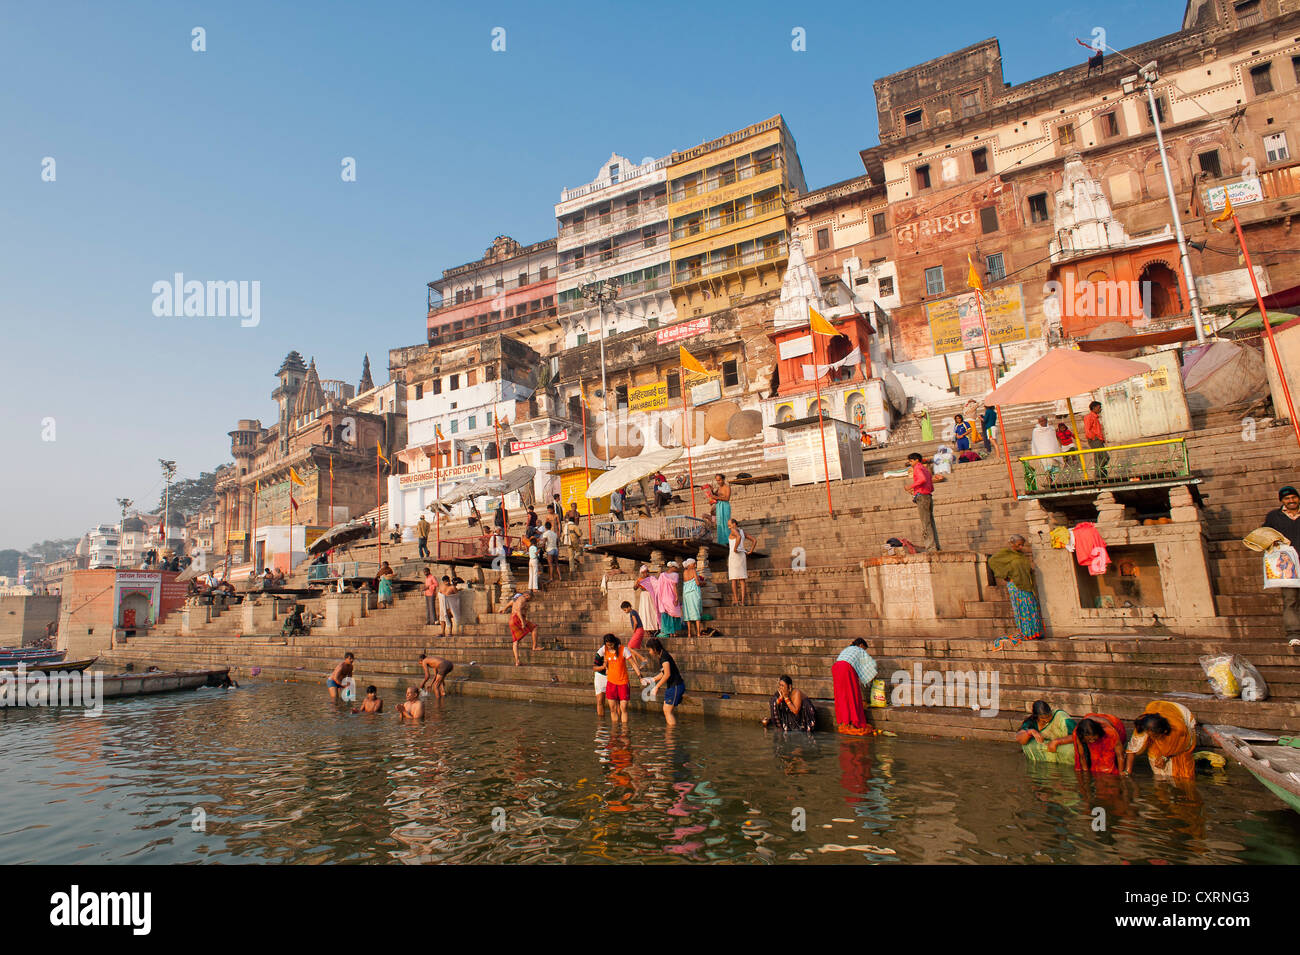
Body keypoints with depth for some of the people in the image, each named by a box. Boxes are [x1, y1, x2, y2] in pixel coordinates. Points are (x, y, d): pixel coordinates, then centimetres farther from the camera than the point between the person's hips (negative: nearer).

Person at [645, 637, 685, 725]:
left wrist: (657, 686, -16)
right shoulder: (661, 656, 12)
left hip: (676, 686, -10)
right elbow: (663, 673, 22)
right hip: (671, 686, 10)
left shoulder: (664, 656, -17)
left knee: (668, 711, -4)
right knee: (666, 710, 13)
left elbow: (667, 674, -24)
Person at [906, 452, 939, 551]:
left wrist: (911, 486, -14)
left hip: (921, 497, -9)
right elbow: (932, 488, 22)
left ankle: (931, 546, -10)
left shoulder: (917, 467, -3)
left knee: (926, 523, -8)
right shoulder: (926, 470, 23)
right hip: (929, 496, 9)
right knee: (930, 522, 9)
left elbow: (922, 479, -23)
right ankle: (935, 545, 10)